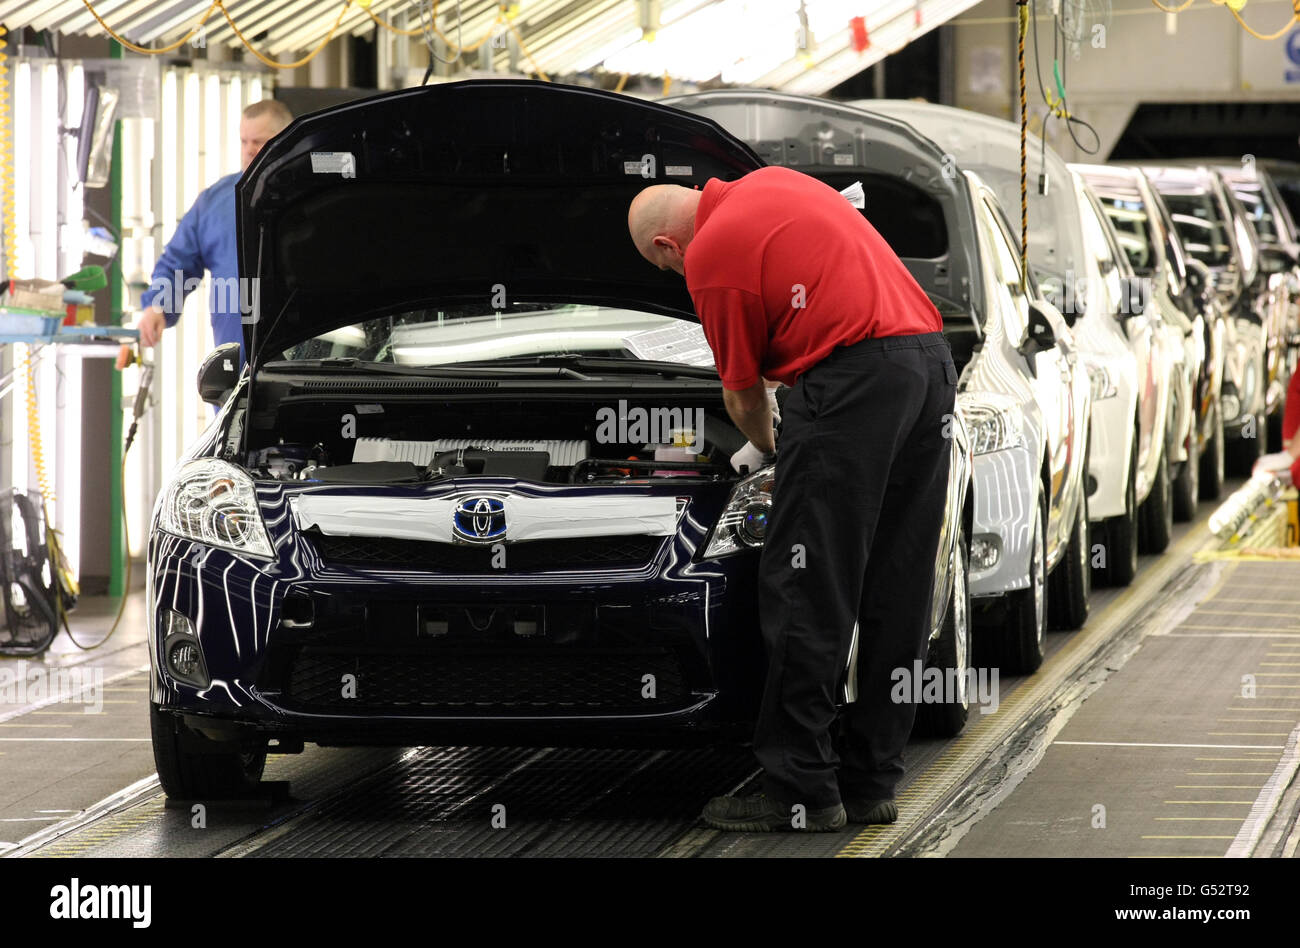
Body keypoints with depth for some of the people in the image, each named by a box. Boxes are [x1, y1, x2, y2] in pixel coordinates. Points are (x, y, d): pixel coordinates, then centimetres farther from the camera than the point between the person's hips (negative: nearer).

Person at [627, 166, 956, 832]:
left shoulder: (710, 257, -1)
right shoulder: (776, 183, 22)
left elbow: (743, 394, 7)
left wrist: (768, 449, 29)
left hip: (852, 375, -8)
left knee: (806, 593, -2)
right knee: (895, 594, 11)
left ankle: (802, 791, -2)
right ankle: (869, 782, 16)